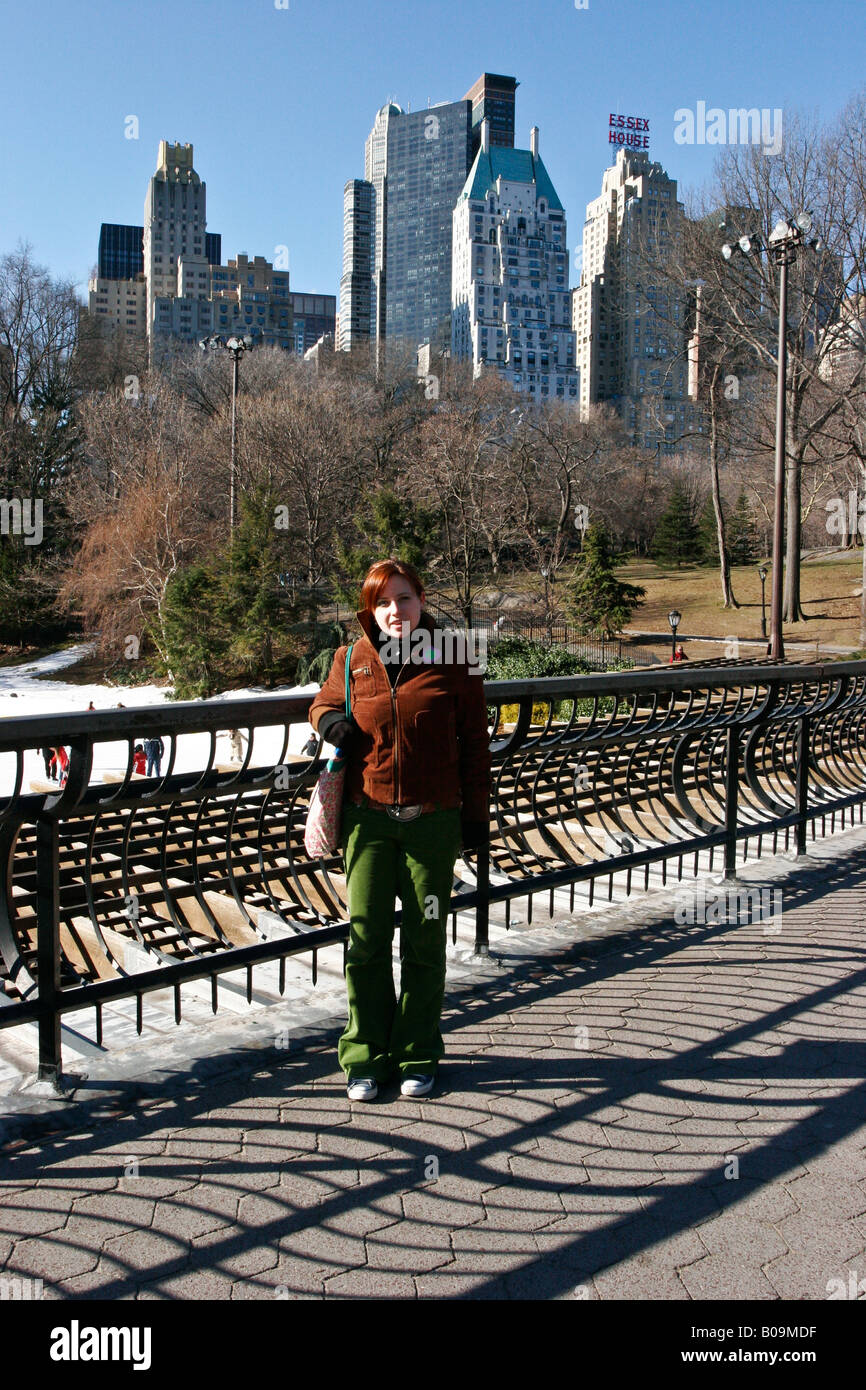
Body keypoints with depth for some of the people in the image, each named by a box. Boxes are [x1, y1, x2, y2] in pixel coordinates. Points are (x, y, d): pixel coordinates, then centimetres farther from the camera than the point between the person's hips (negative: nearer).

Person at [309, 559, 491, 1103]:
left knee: (425, 941, 7)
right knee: (366, 938, 2)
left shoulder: (451, 662, -1)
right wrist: (330, 722, -4)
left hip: (433, 820, -1)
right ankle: (366, 1057, 17)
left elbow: (475, 741, 3)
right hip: (368, 817, 1)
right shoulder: (352, 661, 3)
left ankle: (418, 1055, 23)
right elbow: (324, 702, 20)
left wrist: (477, 813, 2)